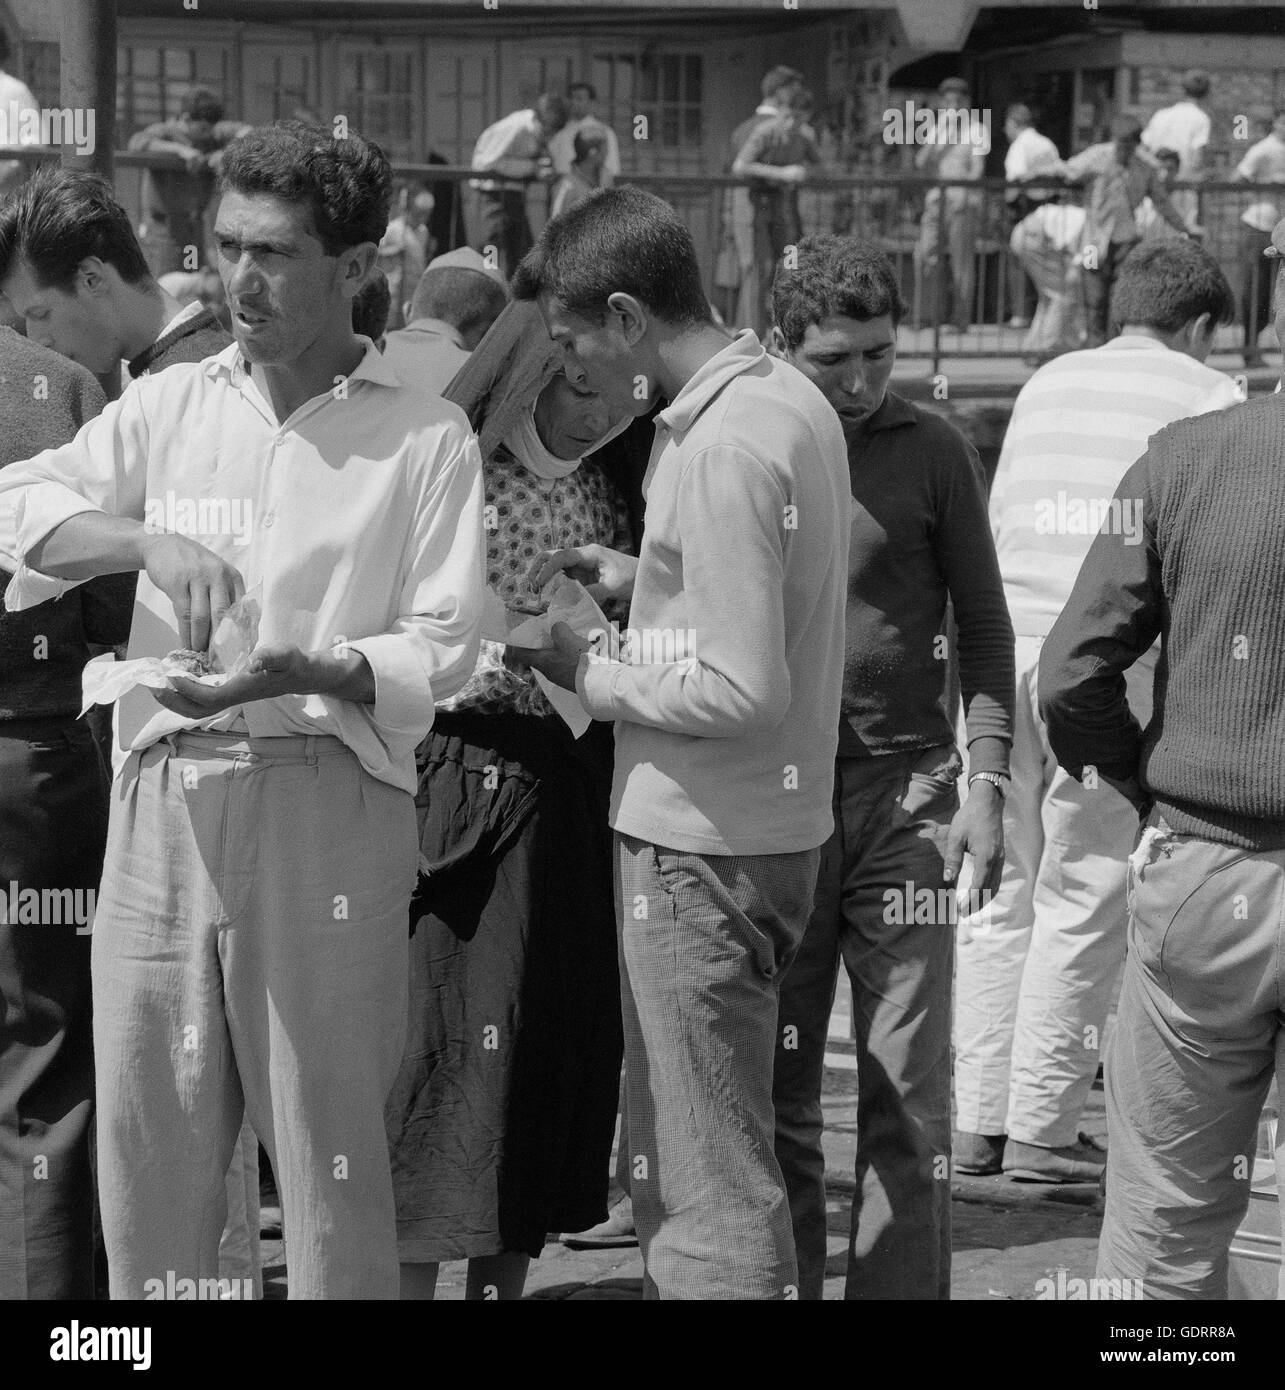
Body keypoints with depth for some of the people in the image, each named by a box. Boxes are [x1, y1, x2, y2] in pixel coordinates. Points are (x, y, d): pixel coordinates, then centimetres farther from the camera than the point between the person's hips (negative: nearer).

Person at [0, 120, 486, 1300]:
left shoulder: (426, 440, 3)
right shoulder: (168, 407, 12)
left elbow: (442, 648, -2)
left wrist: (303, 671, -20)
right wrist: (151, 542, -15)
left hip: (326, 799, -3)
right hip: (163, 796, 3)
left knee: (327, 1138, -2)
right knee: (146, 1144, 6)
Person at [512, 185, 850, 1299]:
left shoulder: (722, 448, -21)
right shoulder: (792, 398, 8)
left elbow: (742, 693, -24)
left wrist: (591, 678, -11)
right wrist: (642, 578, 11)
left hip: (699, 851, -10)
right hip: (774, 823, 10)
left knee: (709, 1184, -4)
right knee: (669, 1165, 18)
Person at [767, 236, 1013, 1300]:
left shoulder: (933, 452, 1)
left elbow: (984, 627, 5)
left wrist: (986, 784, -2)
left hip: (903, 792, -1)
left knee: (907, 1090, 0)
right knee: (775, 1090, 7)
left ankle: (902, 1286, 5)